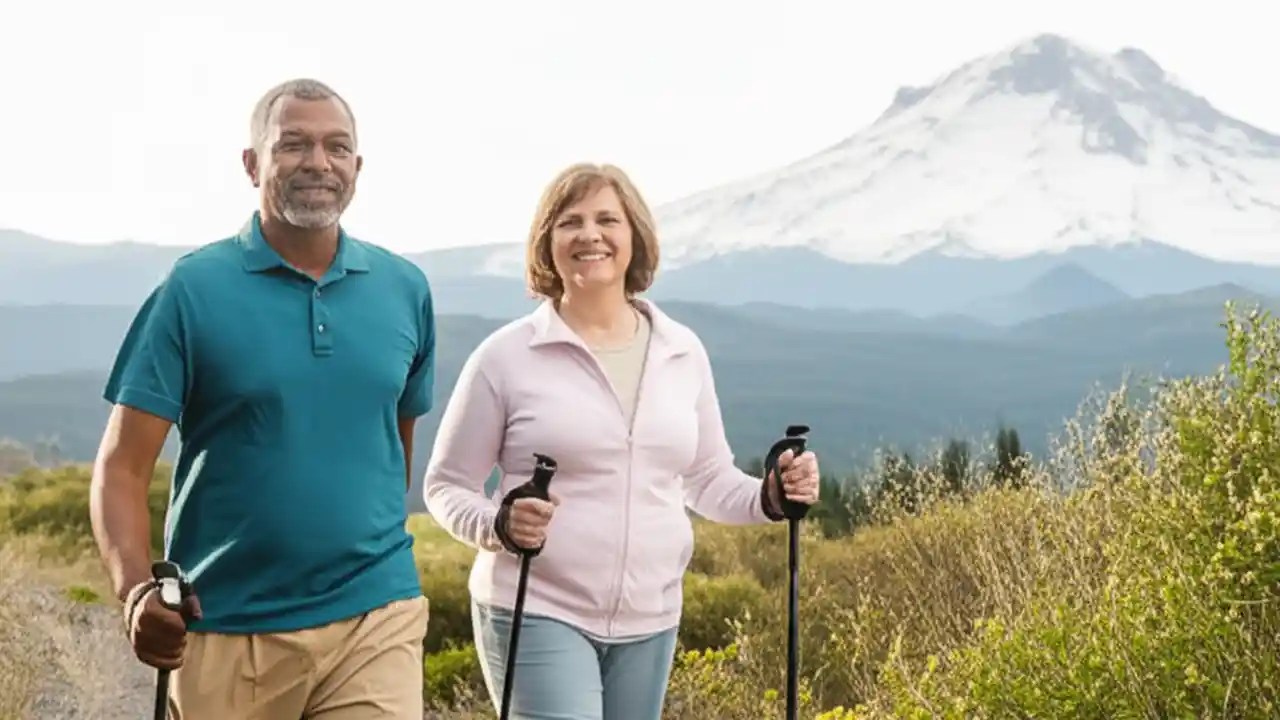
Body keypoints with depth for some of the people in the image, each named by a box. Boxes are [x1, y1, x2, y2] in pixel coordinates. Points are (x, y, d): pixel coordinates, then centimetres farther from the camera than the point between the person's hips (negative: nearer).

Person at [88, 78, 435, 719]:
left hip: (374, 622, 2)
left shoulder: (406, 290, 6)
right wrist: (137, 593, -22)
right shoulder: (193, 288, -4)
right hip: (226, 631, -1)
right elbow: (121, 468, -7)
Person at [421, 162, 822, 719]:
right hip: (537, 614, -4)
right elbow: (446, 486, 0)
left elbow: (707, 478, 15)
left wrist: (770, 497, -5)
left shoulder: (683, 353, 6)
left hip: (649, 621, 5)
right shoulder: (507, 356, -6)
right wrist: (500, 524, -21)